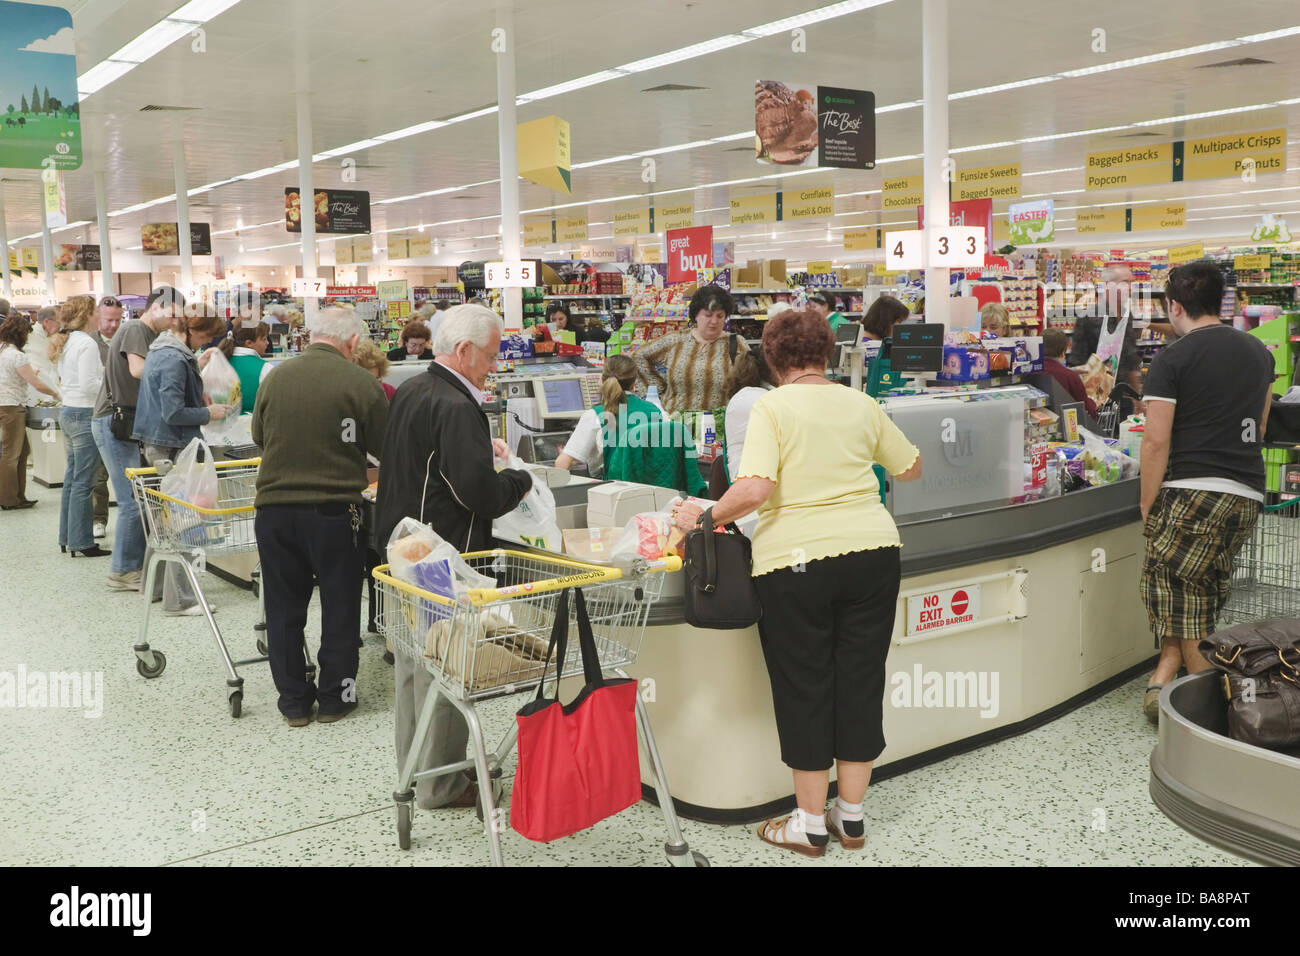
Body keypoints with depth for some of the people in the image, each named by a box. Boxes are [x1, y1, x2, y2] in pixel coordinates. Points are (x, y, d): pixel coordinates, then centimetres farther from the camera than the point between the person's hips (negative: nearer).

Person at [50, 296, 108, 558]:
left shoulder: (66, 343, 13)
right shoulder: (86, 343, -16)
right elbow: (88, 385, -20)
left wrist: (102, 371, 15)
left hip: (67, 412, 10)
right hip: (85, 414, -10)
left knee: (72, 478, 15)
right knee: (83, 482, -5)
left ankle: (67, 538, 22)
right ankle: (81, 543, 0)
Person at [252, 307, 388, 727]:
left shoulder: (274, 378, 1)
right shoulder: (360, 383, -11)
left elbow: (259, 436, 15)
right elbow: (383, 447, -3)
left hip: (274, 504, 3)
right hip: (333, 508, -3)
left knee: (284, 607, 14)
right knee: (340, 606, 12)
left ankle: (294, 700, 21)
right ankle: (334, 697, 19)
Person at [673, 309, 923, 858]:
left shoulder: (772, 407, -6)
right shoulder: (861, 405, 9)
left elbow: (755, 488, -19)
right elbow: (911, 468, 20)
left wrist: (704, 519, -6)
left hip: (796, 561, -4)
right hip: (872, 551, 5)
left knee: (804, 688, 8)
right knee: (861, 680, 13)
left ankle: (811, 824, 18)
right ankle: (851, 818, 25)